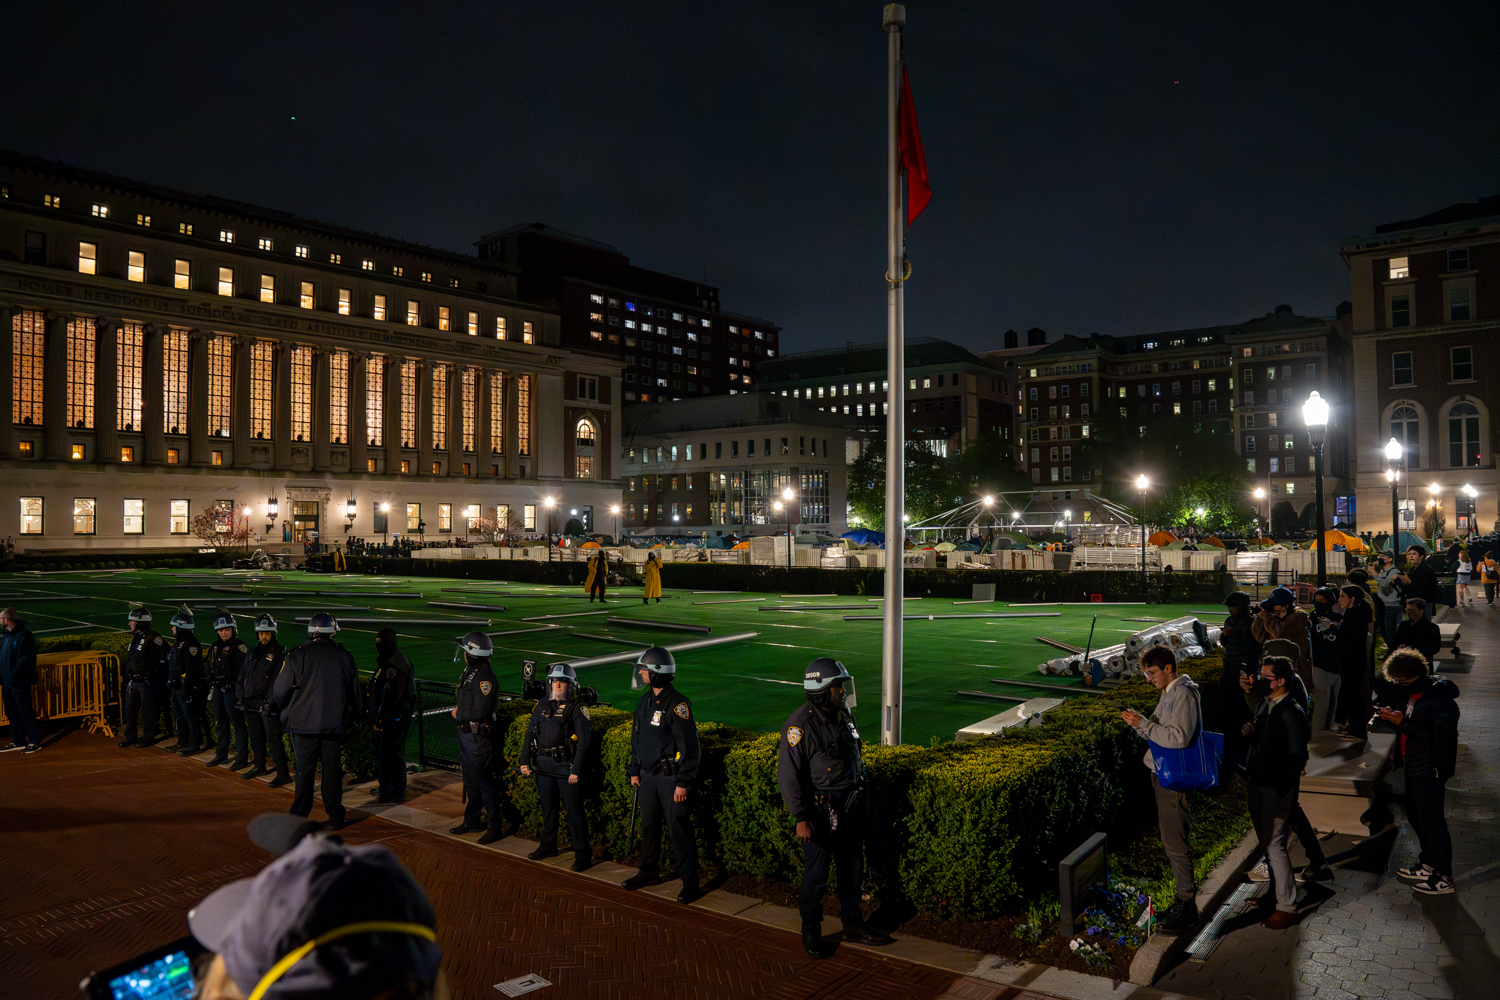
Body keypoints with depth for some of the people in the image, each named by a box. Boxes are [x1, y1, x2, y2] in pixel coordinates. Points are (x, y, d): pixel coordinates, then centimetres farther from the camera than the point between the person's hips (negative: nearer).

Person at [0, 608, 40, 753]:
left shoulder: (24, 635, -13)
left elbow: (25, 660, -16)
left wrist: (13, 676, -19)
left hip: (20, 683, -8)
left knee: (26, 712, -4)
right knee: (12, 712, 13)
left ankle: (34, 742, 3)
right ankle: (18, 741, 22)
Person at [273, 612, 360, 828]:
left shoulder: (299, 655, -7)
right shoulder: (345, 656, 0)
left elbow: (279, 690, -3)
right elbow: (354, 692, 7)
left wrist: (286, 711, 18)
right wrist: (352, 720, 18)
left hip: (304, 723, -1)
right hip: (336, 722, 1)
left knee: (304, 769, 7)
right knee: (332, 768, 9)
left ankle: (298, 815, 11)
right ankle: (335, 815, 14)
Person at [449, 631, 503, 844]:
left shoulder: (485, 677, -21)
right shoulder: (470, 672, 10)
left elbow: (479, 711, -26)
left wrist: (458, 714, -11)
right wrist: (459, 711, 0)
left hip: (479, 737, -10)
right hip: (466, 734, 10)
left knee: (484, 782, -4)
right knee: (470, 780, 18)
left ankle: (495, 827, 4)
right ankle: (471, 821, 31)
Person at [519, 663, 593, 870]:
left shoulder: (577, 710, -5)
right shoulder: (541, 707, 11)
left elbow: (583, 742, -9)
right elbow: (529, 735, 13)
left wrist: (576, 771, -14)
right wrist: (525, 761, 3)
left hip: (566, 765, -5)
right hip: (543, 765, 5)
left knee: (574, 810, -4)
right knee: (547, 806, 16)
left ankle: (583, 854, 3)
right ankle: (548, 846, 32)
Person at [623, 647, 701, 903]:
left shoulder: (677, 703, -16)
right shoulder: (645, 702, 10)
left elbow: (688, 745, -17)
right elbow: (636, 739, 21)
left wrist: (683, 783, -18)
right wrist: (634, 771, 18)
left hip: (671, 778, -8)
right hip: (648, 776, 8)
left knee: (679, 830, -4)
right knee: (649, 826, 17)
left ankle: (690, 883, 4)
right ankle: (648, 871, 34)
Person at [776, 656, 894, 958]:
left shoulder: (843, 716, 5)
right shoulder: (800, 725, -20)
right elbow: (789, 775, -19)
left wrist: (863, 793, 18)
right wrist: (801, 818, -20)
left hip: (850, 809, 7)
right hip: (821, 812, -7)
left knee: (853, 870, 18)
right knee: (816, 876, 5)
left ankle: (853, 925, 35)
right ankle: (811, 935, 23)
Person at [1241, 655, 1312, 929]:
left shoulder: (1292, 713, -20)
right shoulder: (1263, 704, 7)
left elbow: (1296, 757, -19)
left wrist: (1280, 791, -19)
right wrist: (1251, 732, -2)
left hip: (1276, 788, -9)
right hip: (1257, 783, 9)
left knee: (1274, 845, -3)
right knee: (1266, 842, 20)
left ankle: (1287, 907, 9)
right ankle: (1275, 890, 37)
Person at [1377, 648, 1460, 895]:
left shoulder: (1439, 701, -25)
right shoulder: (1416, 693, 5)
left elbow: (1438, 737, -28)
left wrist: (1404, 723, -26)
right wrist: (1395, 717, -3)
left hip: (1430, 772, -10)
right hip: (1414, 768, 10)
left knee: (1431, 821, -1)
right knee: (1415, 815, 20)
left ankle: (1444, 878, 12)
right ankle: (1428, 865, 36)